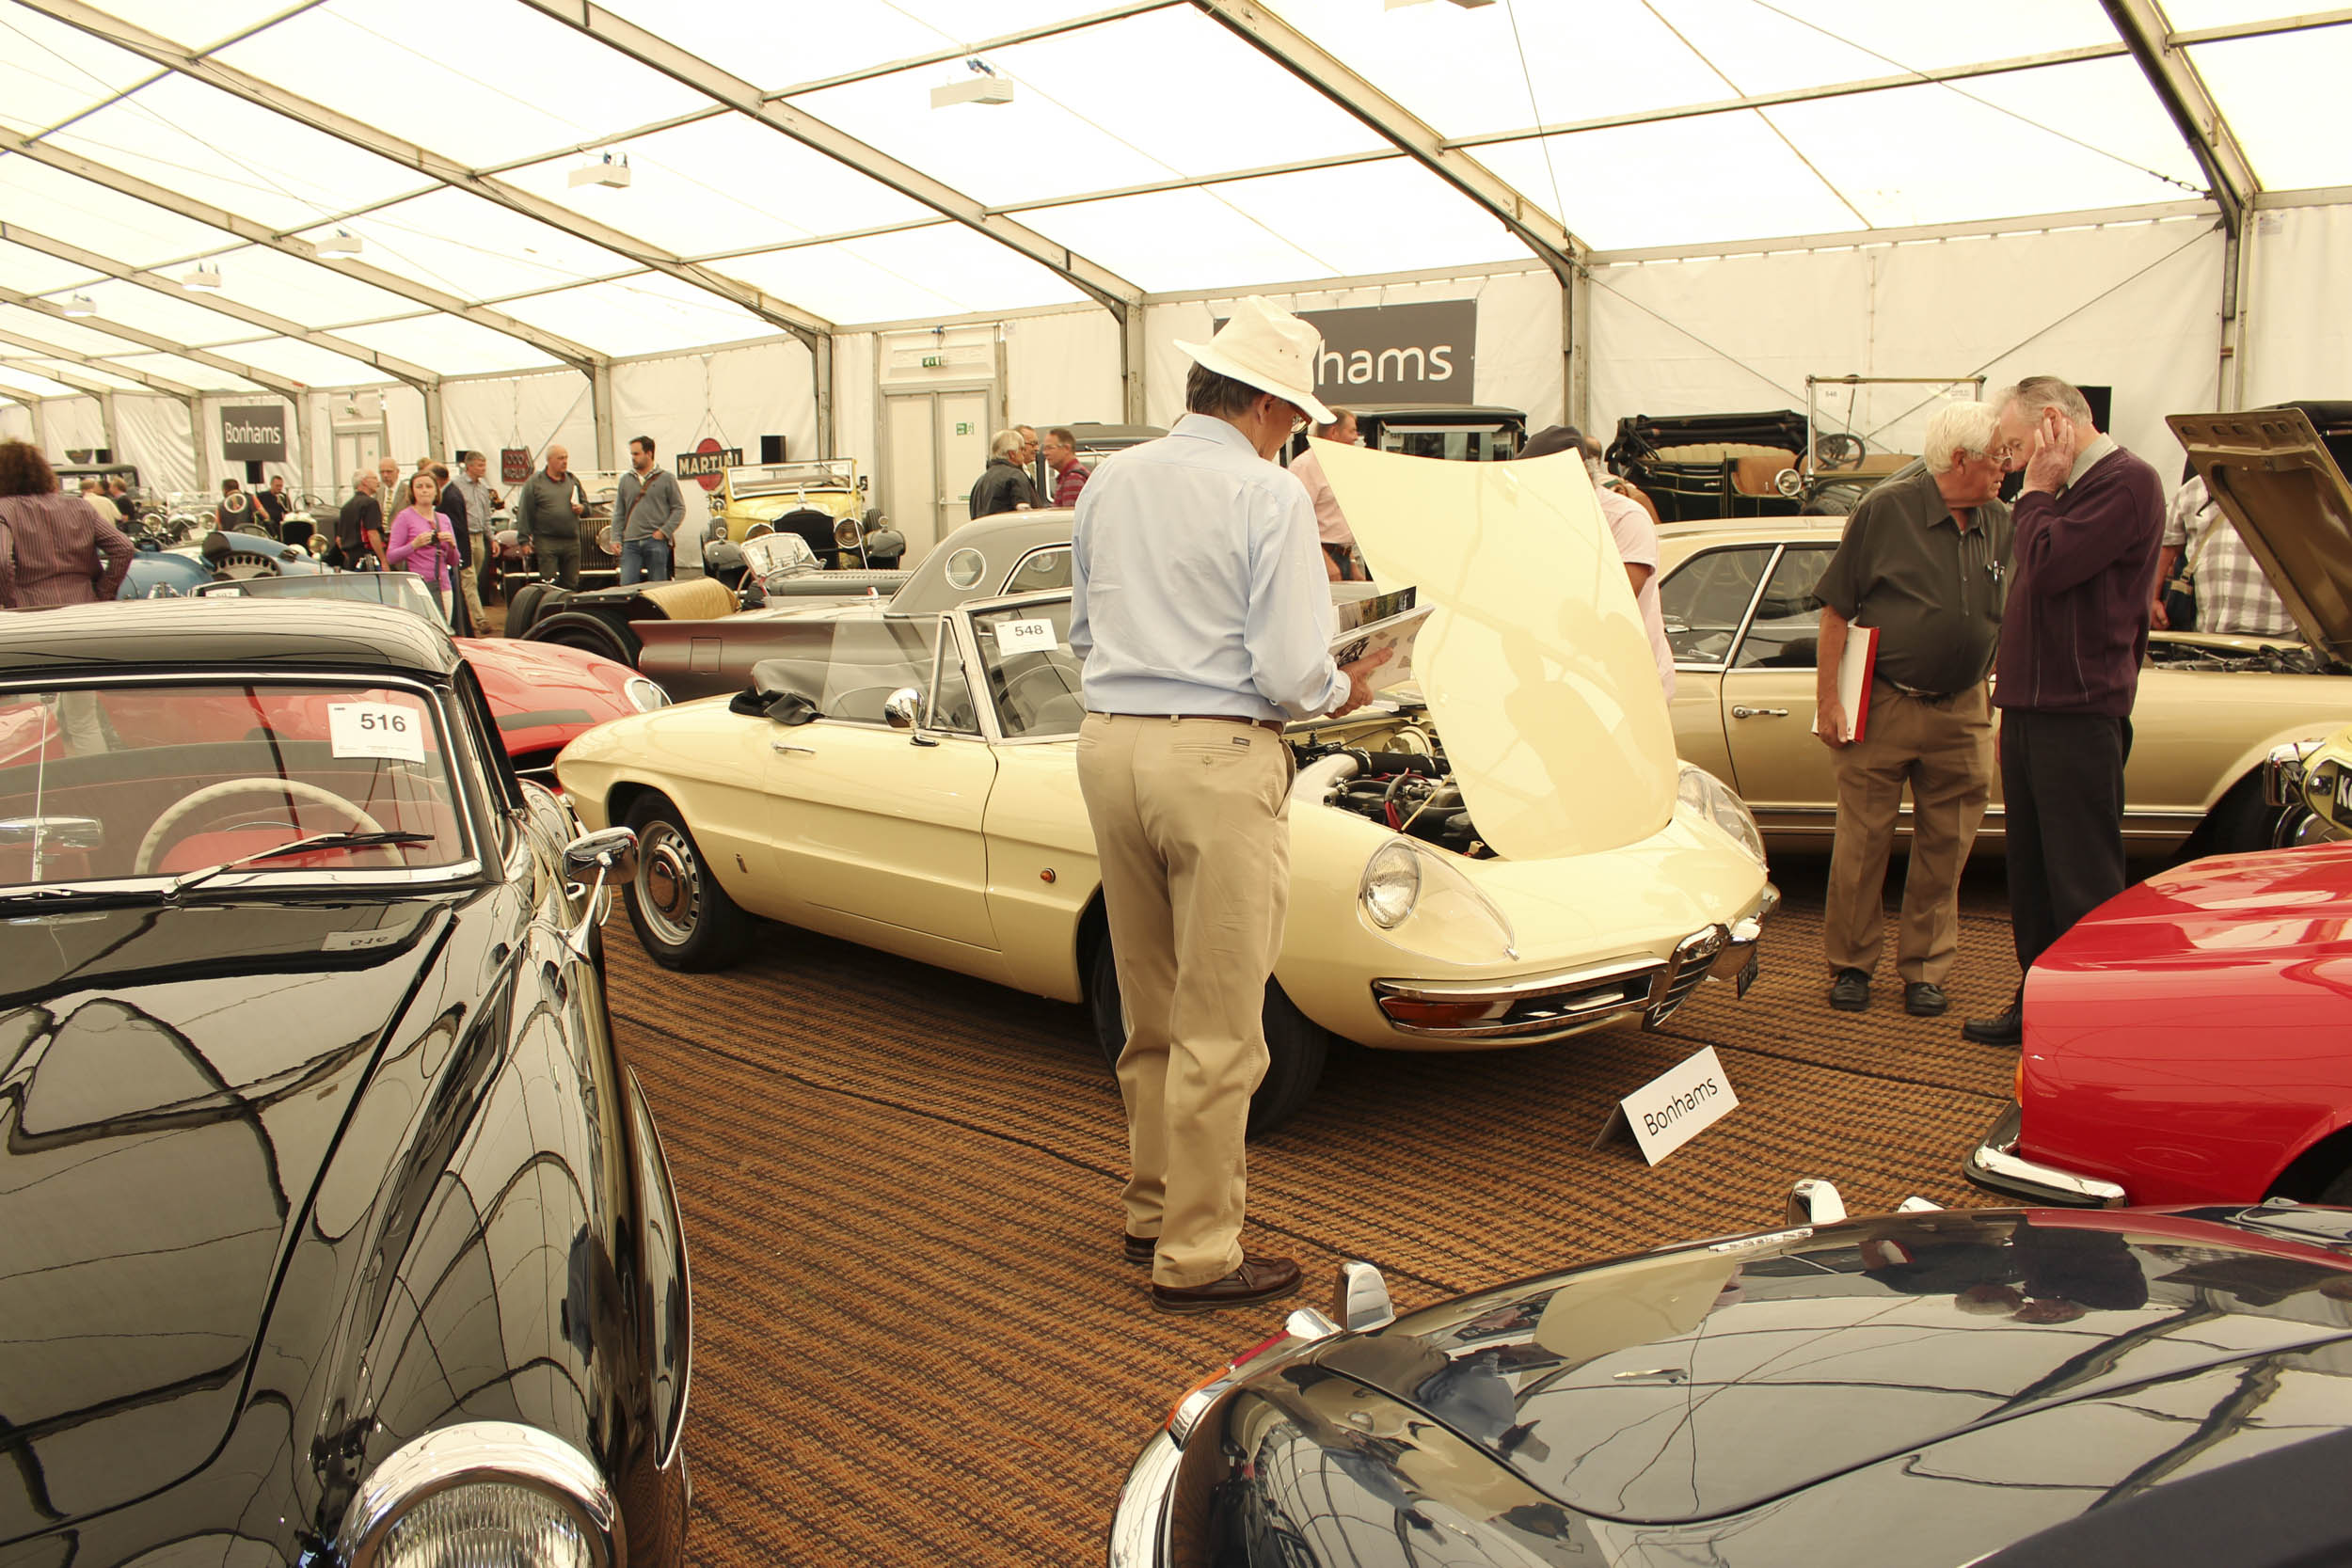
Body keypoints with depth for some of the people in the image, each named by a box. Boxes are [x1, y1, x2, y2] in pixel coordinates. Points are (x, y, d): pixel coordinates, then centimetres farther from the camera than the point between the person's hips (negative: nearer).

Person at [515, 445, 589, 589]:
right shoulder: (535, 482, 0)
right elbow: (524, 514, -2)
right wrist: (524, 541, -7)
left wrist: (582, 508, -3)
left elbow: (586, 505, 22)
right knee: (549, 585, -7)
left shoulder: (573, 480, 14)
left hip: (572, 541, 4)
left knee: (571, 583, 8)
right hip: (546, 542, -4)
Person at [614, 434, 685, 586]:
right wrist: (616, 538, 5)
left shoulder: (667, 478, 4)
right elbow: (618, 513, 15)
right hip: (630, 543, 3)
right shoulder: (625, 480, 14)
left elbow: (679, 509, 2)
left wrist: (664, 532, -8)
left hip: (656, 541, -3)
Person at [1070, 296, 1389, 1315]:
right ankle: (1197, 1257, 12)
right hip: (1216, 760, -7)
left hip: (1110, 745, 7)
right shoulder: (1270, 497, -9)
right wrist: (1342, 690, 8)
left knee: (1150, 1011, 20)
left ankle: (1153, 1209, 33)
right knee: (1218, 1028, 3)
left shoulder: (1108, 484, 11)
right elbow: (1289, 673, -13)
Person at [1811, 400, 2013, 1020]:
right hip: (1882, 706, -4)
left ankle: (1925, 969, 20)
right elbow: (1835, 613, -6)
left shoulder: (1998, 525, 7)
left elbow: (2004, 623, 17)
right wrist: (1827, 700, -11)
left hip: (1961, 713, 4)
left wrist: (1993, 701, 12)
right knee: (1862, 841, 1)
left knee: (1944, 848, 8)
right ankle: (1850, 964, 15)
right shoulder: (1886, 510, -7)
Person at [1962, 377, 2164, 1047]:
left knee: (2083, 884, -3)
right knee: (2032, 875, 16)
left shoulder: (2128, 483, -12)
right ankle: (2036, 1004, 26)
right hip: (2028, 711, 10)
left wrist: (2036, 491, -8)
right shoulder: (2065, 492, 20)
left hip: (2079, 719, -10)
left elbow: (2049, 565, -23)